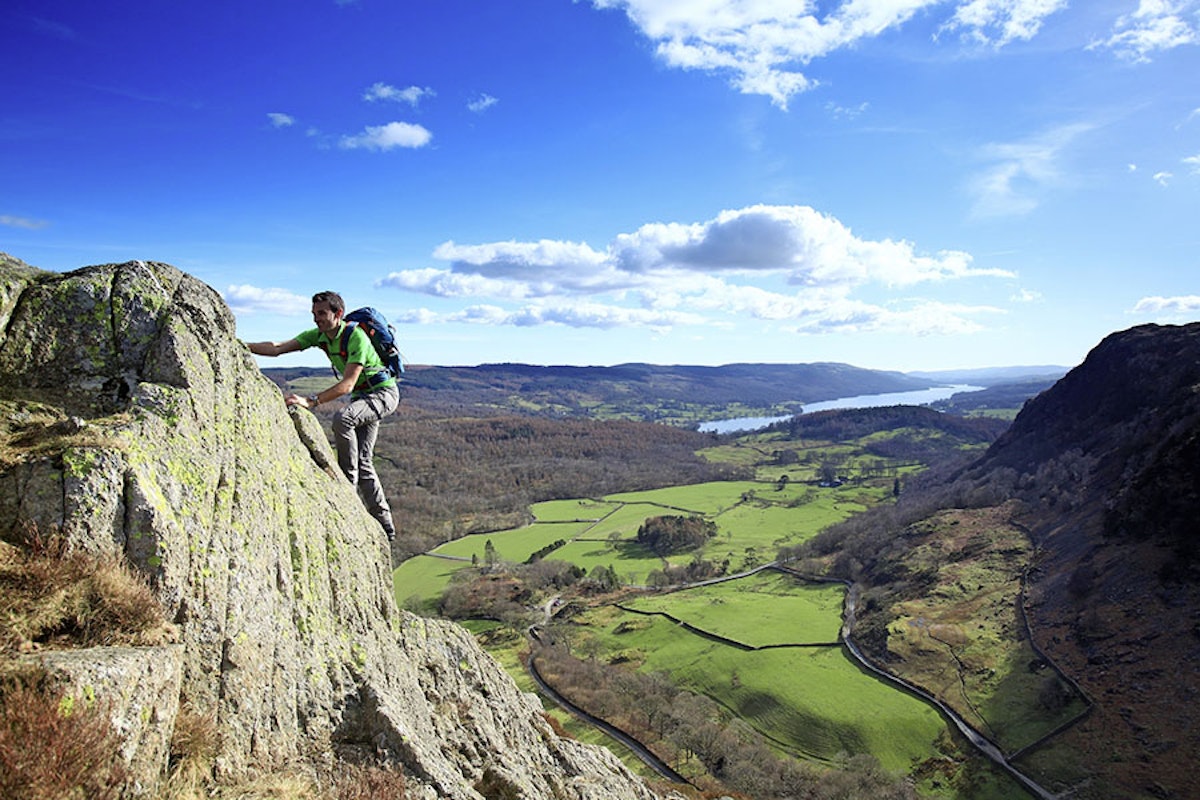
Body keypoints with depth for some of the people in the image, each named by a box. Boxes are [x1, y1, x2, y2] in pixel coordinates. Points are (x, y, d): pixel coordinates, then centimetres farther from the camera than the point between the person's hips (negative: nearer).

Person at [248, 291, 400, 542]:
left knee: (342, 418, -35)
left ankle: (348, 481, -19)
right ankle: (384, 526, 11)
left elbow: (347, 385, -34)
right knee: (363, 460, 5)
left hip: (384, 392, -9)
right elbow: (278, 348, -9)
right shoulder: (318, 335, -4)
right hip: (362, 396, 9)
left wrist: (310, 401, -42)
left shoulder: (356, 337, -27)